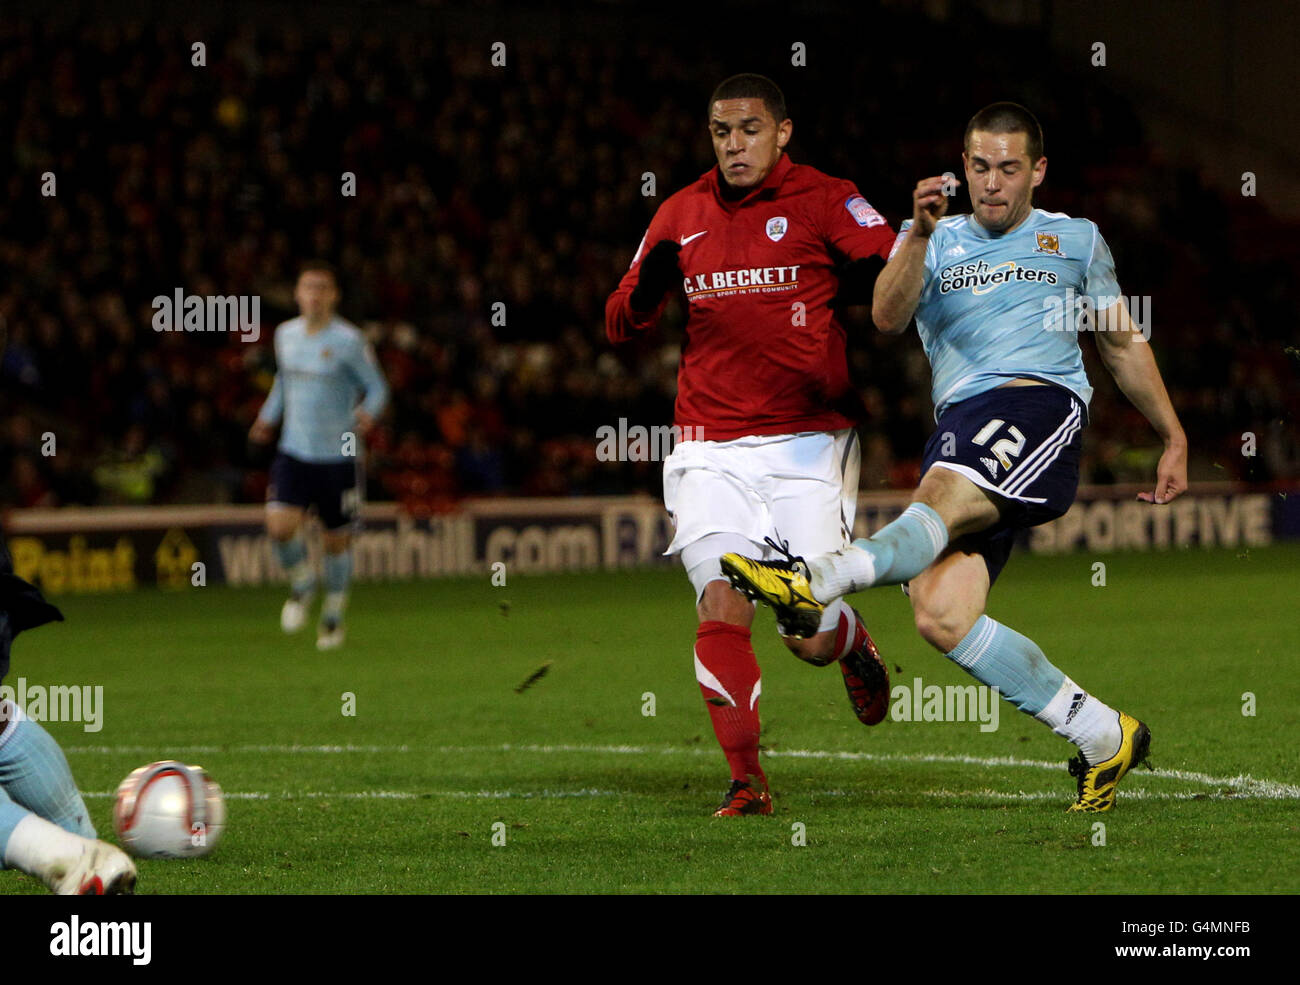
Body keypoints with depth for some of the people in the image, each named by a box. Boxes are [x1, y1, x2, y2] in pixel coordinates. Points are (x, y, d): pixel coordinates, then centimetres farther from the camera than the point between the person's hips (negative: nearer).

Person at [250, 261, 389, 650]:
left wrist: (368, 414, -24)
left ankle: (333, 615, 28)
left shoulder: (349, 341, -10)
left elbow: (376, 388, -3)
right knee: (280, 526, -16)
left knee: (337, 539, 6)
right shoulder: (286, 335, 5)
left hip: (339, 455, -3)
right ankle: (301, 583, 14)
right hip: (294, 452, 3)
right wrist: (268, 416, 10)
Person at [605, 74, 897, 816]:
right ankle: (746, 780, -6)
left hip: (809, 447, -2)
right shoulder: (681, 216, 11)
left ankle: (855, 644, 35)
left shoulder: (825, 202, 0)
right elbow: (621, 324, 16)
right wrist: (646, 289, -6)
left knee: (810, 637, -3)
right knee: (723, 610, -16)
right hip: (713, 449, 2)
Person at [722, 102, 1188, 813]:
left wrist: (1174, 440, 27)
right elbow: (887, 318, 0)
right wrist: (919, 235, -16)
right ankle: (1103, 737, -8)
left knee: (943, 498, -35)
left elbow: (1123, 345, 29)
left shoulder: (1076, 241, 21)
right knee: (940, 617, -17)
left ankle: (816, 580, -59)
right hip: (958, 428, 3)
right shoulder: (937, 242, 21)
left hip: (1043, 403, -3)